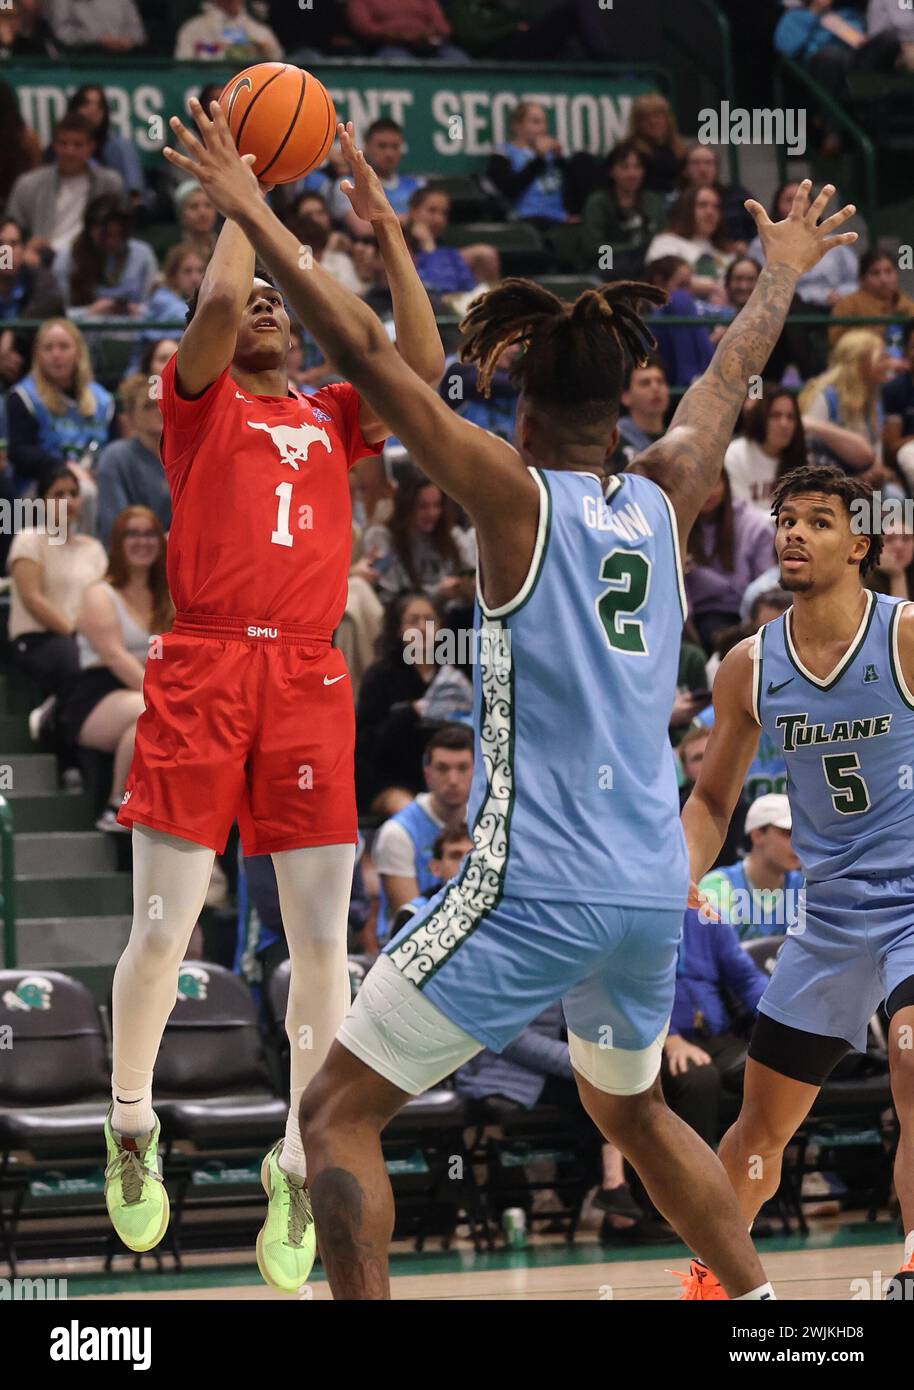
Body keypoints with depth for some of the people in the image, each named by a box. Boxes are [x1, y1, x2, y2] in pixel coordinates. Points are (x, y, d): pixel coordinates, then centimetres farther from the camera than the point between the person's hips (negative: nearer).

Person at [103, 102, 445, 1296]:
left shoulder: (333, 418, 20)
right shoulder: (200, 399, 10)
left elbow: (423, 369, 6)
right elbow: (216, 300, -8)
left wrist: (389, 239, 5)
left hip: (310, 681, 3)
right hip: (203, 671, -3)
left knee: (322, 939, -2)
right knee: (163, 929, -4)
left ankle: (296, 1170, 6)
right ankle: (131, 1131, 17)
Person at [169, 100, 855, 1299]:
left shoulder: (519, 498, -5)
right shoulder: (663, 498, 9)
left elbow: (370, 357, -10)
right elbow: (732, 375, 29)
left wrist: (257, 221, -4)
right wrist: (782, 271, 46)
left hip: (531, 887, -7)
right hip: (651, 893, 7)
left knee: (338, 1111, -2)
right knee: (631, 1110, 31)